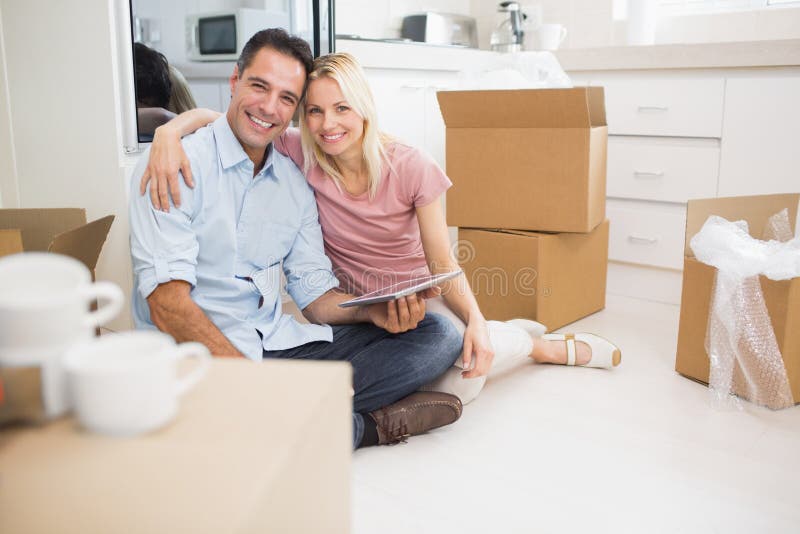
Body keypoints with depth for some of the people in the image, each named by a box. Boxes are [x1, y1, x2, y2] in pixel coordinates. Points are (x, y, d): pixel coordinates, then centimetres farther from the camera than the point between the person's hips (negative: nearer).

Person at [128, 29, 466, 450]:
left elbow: (315, 293, 12)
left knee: (438, 334, -3)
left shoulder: (295, 185, 11)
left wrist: (374, 311, -10)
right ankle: (372, 424, -10)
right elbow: (167, 304, -18)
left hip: (278, 344, 6)